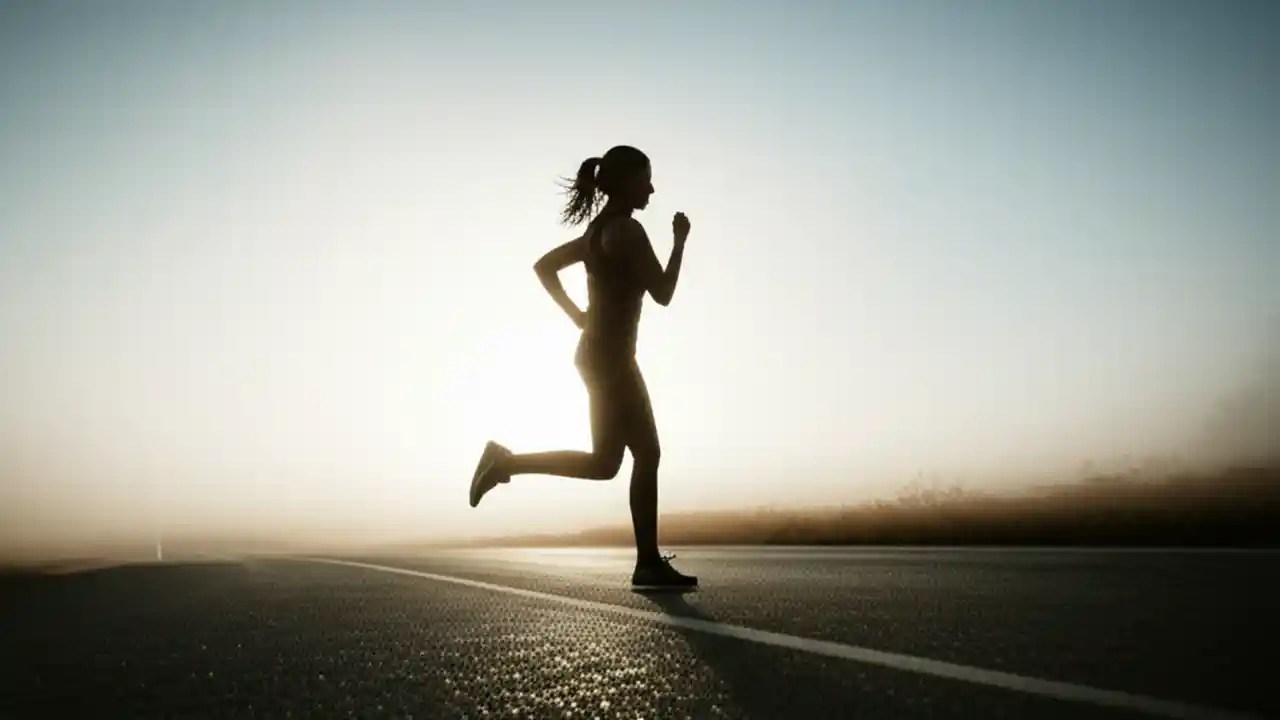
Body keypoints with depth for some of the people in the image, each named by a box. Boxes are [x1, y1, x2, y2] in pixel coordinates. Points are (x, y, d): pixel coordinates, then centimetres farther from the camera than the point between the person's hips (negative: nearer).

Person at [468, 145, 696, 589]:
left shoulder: (599, 230, 17)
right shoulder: (627, 229, -12)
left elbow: (544, 266, 22)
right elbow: (663, 294, -14)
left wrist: (577, 316, 17)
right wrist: (680, 241, -2)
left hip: (599, 355, 11)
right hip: (610, 358, -11)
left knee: (647, 454, 9)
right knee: (603, 462, -8)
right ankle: (506, 461, -3)